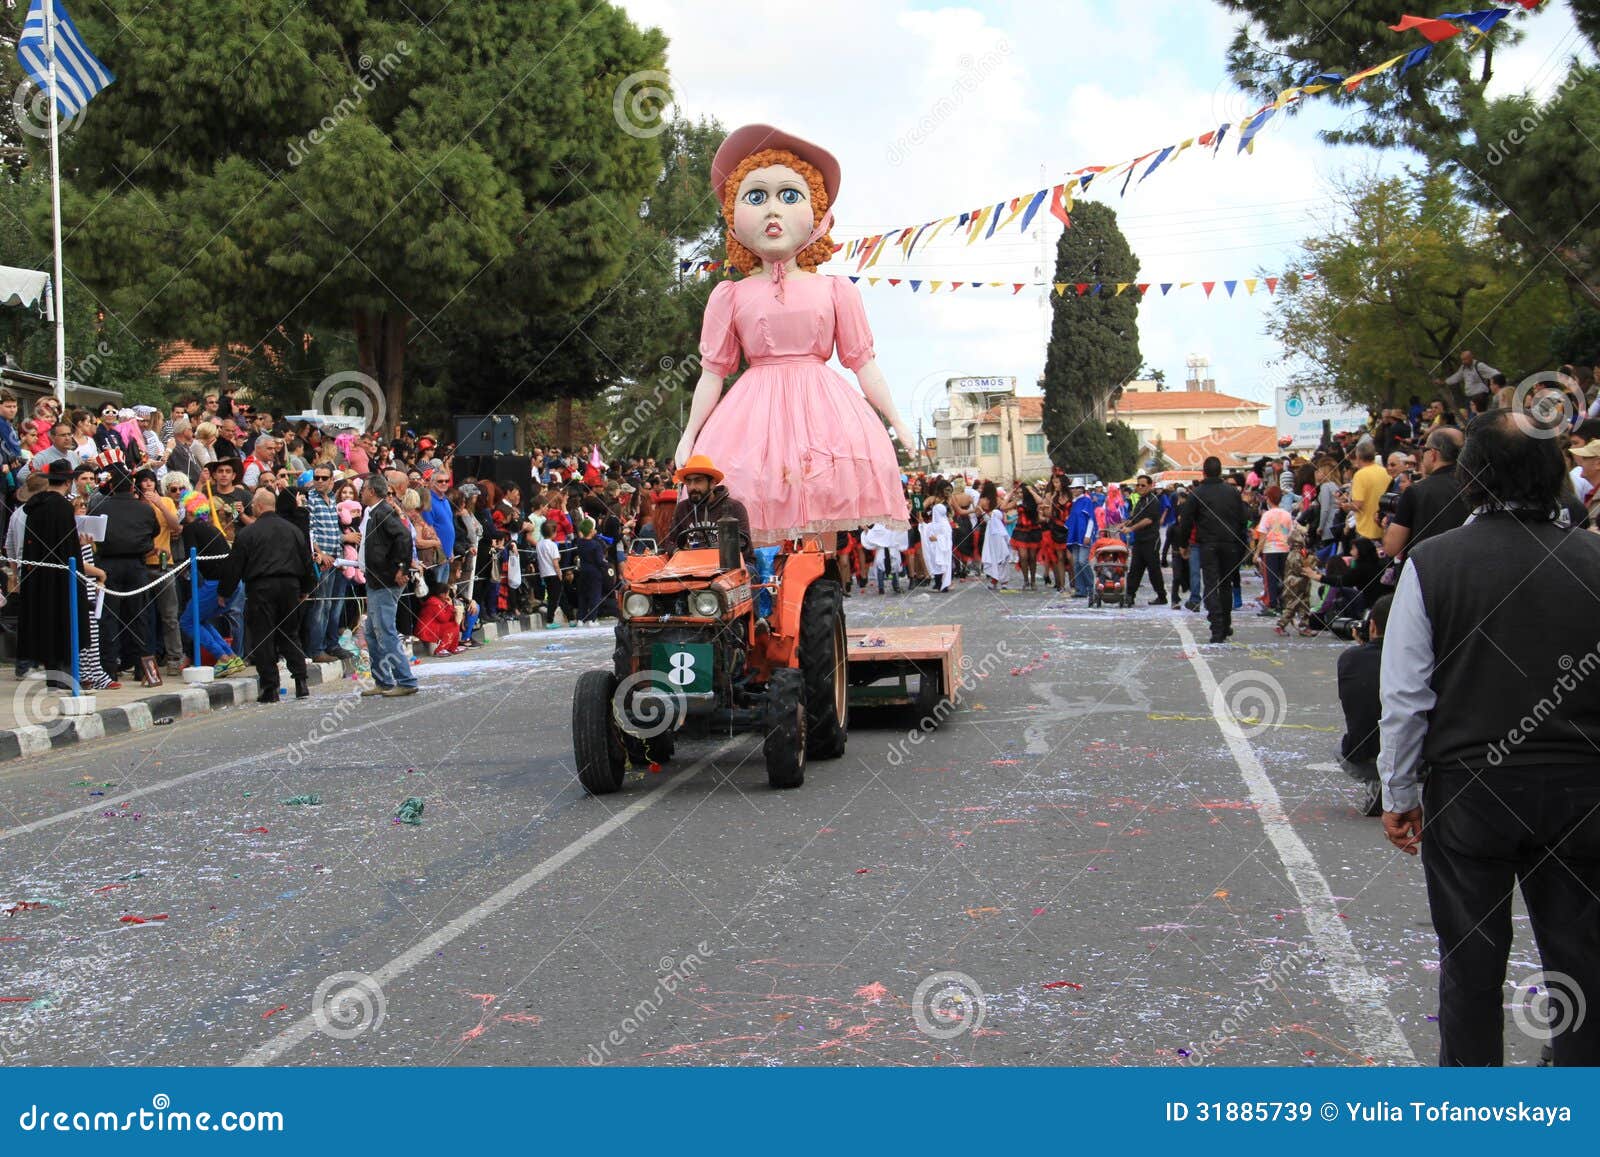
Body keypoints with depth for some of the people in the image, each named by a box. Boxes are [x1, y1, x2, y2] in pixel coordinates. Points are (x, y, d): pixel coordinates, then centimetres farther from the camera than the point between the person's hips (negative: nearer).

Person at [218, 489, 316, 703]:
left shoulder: (248, 533, -5)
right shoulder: (294, 530, 9)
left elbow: (234, 566, -2)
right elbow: (307, 562, 15)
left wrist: (223, 593, 10)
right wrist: (306, 589, 27)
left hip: (261, 589, -4)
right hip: (290, 588, 4)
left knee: (263, 638, 1)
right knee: (290, 634, 14)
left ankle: (270, 688, -1)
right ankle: (300, 681, 5)